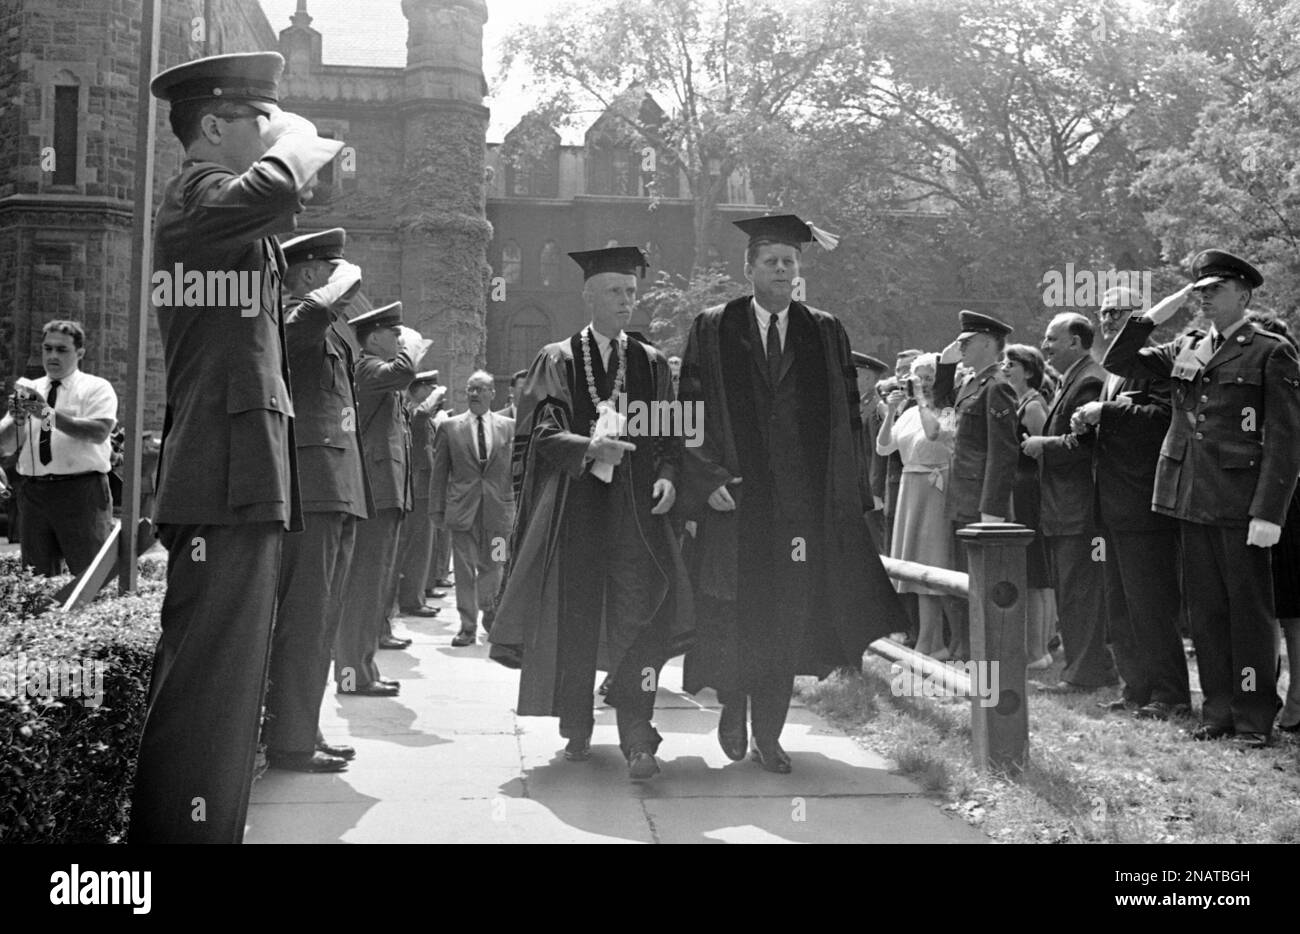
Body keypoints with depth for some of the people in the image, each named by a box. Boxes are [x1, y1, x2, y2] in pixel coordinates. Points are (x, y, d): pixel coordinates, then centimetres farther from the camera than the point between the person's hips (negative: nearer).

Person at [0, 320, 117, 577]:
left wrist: (50, 415, -25)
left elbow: (99, 432, -17)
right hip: (34, 492, 5)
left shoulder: (96, 388, 2)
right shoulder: (28, 391, 15)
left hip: (82, 491, -4)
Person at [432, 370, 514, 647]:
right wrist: (438, 509, 1)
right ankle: (468, 626, 6)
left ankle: (488, 607, 36)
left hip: (497, 508, 1)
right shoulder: (450, 427, 5)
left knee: (491, 566, 9)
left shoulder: (508, 426, 6)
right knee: (465, 568, 0)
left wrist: (516, 506, 2)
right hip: (462, 508, -1)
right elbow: (439, 471, 5)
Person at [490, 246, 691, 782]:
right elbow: (540, 433, -5)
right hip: (572, 504, -1)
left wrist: (666, 474, -10)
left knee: (640, 614, -11)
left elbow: (670, 436, 10)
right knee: (570, 621, 5)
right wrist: (588, 448, -22)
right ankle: (577, 731, 20)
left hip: (634, 507, 1)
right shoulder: (557, 361, 6)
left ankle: (636, 738, -9)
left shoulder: (651, 364, 13)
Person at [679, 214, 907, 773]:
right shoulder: (712, 331, 4)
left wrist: (838, 490, -1)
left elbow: (847, 416, 8)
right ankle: (733, 707, 28)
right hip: (734, 500, -1)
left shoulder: (825, 333, 8)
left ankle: (768, 735, 14)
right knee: (731, 618, 2)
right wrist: (709, 479, -10)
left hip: (804, 505, 1)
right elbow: (691, 414, 1)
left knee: (789, 622, 2)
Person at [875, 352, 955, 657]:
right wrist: (890, 411, -5)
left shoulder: (948, 412, -7)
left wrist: (921, 399, -17)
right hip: (910, 490, 7)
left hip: (935, 492, -7)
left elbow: (934, 433, -28)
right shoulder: (910, 414, 12)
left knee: (927, 567, -6)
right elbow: (883, 447, 7)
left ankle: (924, 646, -1)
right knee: (919, 567, 9)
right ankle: (937, 644, 16)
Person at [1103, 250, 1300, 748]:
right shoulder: (1185, 349, 14)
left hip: (1241, 505, -5)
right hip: (1191, 501, 6)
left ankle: (1255, 716, 11)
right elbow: (1117, 362, 12)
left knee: (1248, 609, 1)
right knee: (1204, 608, 10)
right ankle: (1218, 709, 20)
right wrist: (1157, 313, 3)